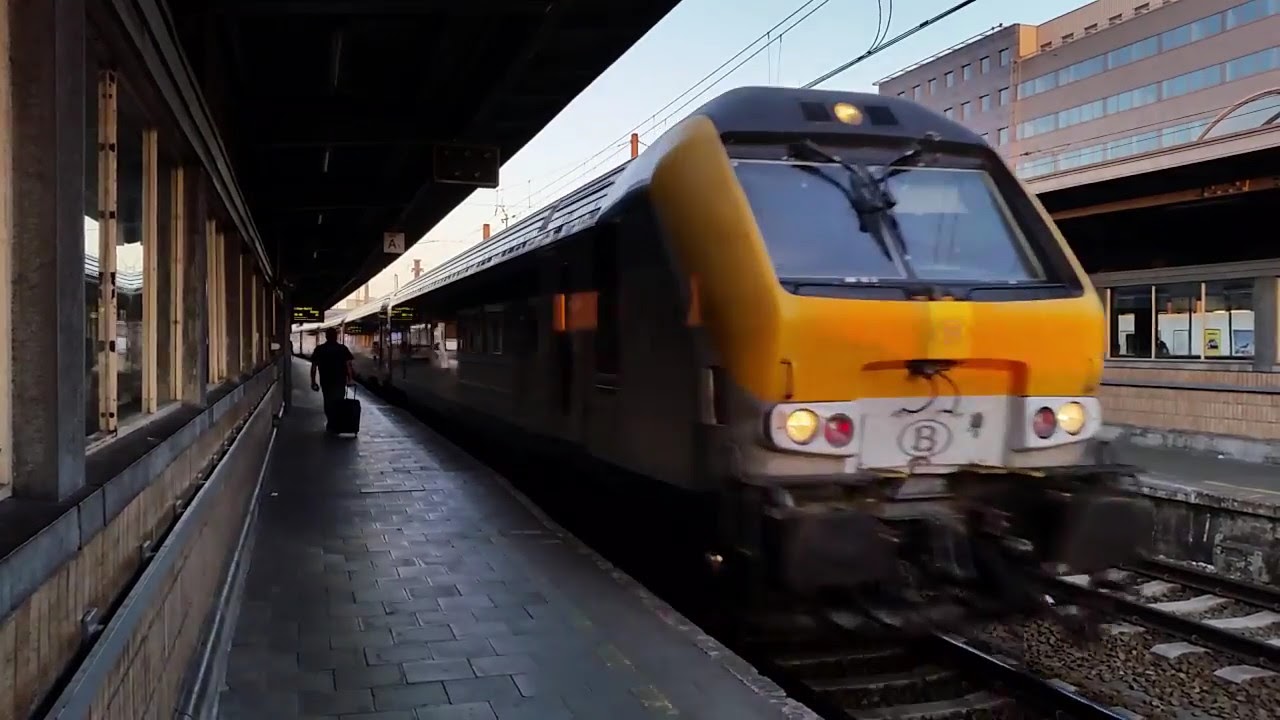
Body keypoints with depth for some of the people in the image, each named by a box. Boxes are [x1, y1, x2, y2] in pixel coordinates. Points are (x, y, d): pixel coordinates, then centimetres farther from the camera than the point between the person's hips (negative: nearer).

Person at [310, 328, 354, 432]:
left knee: (328, 402, 14)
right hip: (340, 381, -1)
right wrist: (350, 379, -3)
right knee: (338, 402, 8)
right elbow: (348, 365, -7)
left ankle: (331, 424, 15)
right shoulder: (342, 349, -2)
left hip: (326, 381, 1)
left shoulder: (319, 349, 1)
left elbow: (314, 367, -1)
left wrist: (313, 381, 2)